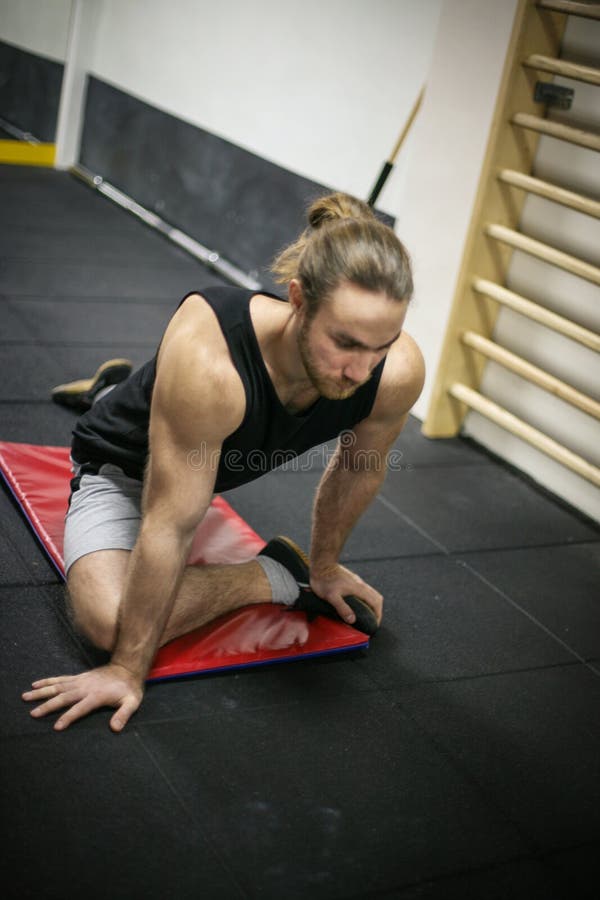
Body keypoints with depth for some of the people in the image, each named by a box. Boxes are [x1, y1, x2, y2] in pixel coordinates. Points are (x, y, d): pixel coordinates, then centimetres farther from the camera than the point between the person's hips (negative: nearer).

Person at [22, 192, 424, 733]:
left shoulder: (398, 372, -33)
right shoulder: (209, 358, -47)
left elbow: (360, 466, -9)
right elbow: (171, 525, -39)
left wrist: (324, 564, 6)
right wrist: (129, 669, -31)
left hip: (227, 464, 5)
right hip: (123, 464, -5)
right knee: (109, 619, -32)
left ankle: (119, 393, 55)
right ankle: (277, 577, -8)